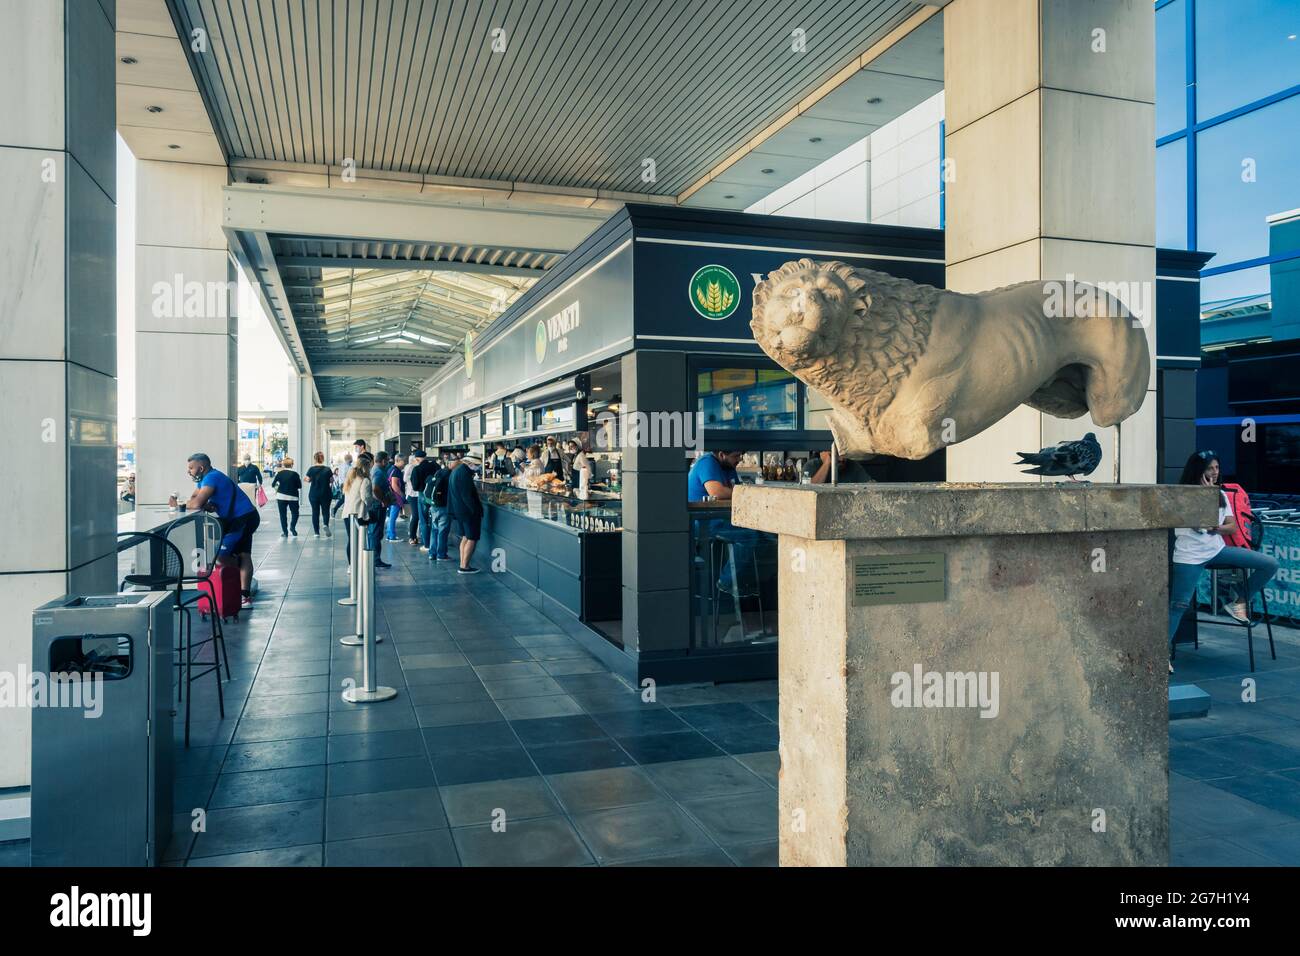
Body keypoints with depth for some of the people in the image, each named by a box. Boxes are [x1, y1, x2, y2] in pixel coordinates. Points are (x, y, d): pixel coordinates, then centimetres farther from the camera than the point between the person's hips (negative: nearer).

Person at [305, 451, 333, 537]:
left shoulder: (311, 469, -7)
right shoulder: (327, 470, -9)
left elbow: (308, 480, 3)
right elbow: (332, 481, -1)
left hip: (314, 494, 0)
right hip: (325, 494, 0)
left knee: (315, 512, 9)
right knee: (325, 511, 12)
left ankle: (316, 532, 8)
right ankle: (326, 525, -16)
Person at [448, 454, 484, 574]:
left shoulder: (455, 470, 12)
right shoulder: (464, 473, -20)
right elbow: (467, 496, -23)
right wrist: (476, 511, -18)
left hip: (458, 510, 10)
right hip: (468, 511, -10)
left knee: (465, 537, 16)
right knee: (472, 539, -2)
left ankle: (462, 565, 17)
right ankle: (464, 567, -1)